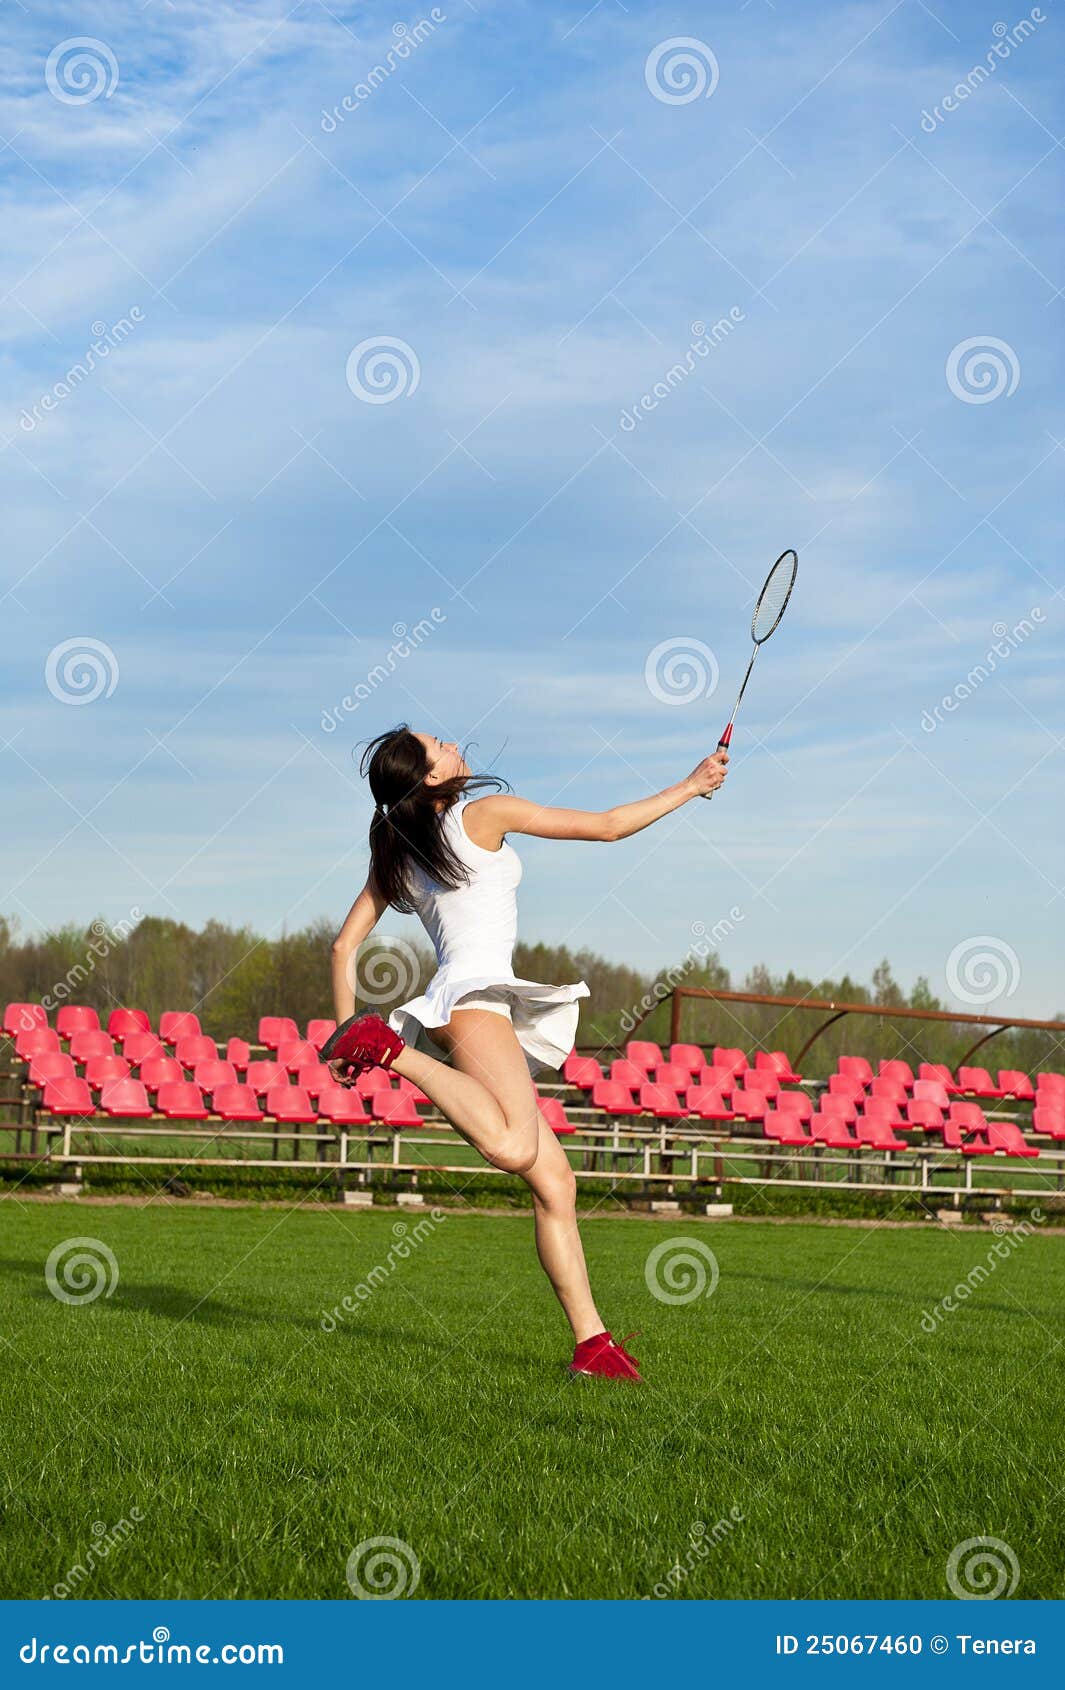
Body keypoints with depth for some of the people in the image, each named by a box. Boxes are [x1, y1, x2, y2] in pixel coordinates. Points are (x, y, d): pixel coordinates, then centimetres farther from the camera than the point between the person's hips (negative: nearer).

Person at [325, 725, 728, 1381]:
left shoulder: (395, 854, 21)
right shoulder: (485, 814, 2)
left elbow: (345, 945, 18)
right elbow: (608, 825, 6)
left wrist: (346, 1028, 20)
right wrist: (691, 786, 17)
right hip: (474, 995, -9)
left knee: (554, 1180, 3)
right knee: (515, 1148, -35)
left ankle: (592, 1340, -3)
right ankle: (392, 1050, -31)